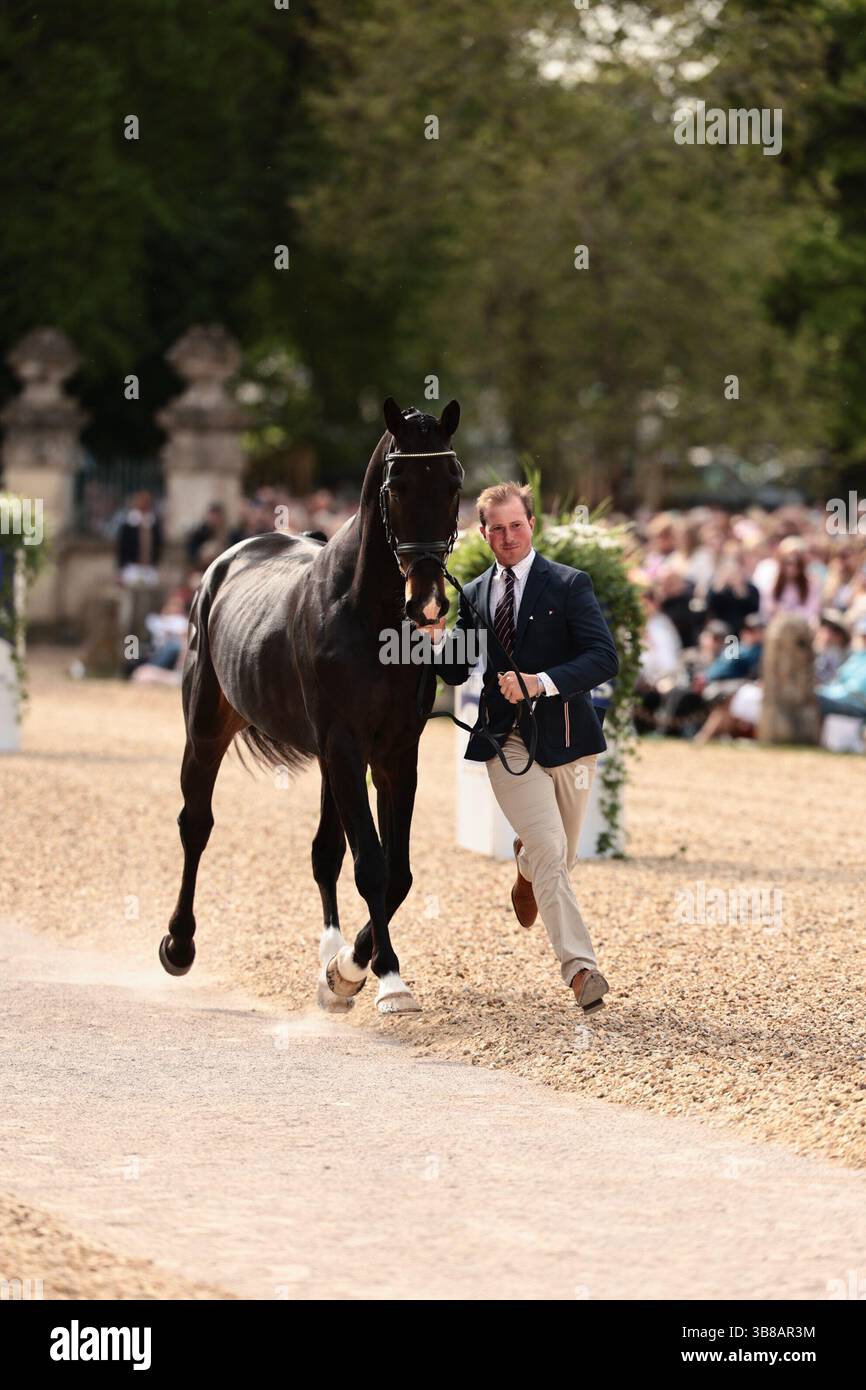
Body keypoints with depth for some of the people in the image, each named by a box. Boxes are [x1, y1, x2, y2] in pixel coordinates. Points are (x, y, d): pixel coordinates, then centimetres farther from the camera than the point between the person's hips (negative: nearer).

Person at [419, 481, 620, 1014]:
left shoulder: (570, 585, -3)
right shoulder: (474, 595, 10)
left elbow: (604, 658, -12)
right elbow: (456, 673, 12)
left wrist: (542, 683, -23)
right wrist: (437, 632, -8)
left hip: (564, 735, -1)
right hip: (507, 741, 1)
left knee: (559, 856, 13)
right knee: (550, 850, -16)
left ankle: (526, 867, 50)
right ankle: (580, 967, -19)